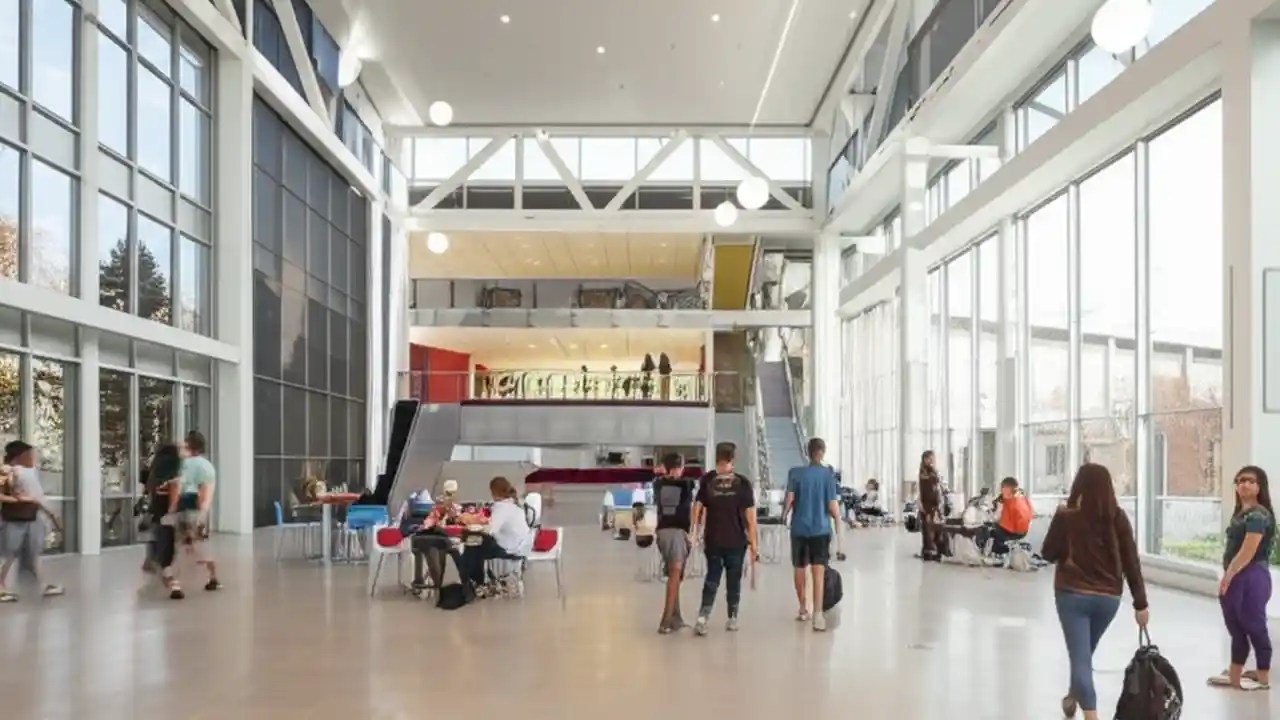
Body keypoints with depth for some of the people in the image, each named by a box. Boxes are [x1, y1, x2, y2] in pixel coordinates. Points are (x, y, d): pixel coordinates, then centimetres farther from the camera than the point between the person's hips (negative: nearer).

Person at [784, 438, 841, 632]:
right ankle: (817, 614, -17)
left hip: (799, 528, 2)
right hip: (820, 529, -2)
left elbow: (789, 500, -7)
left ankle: (803, 610, 28)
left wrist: (784, 514, 12)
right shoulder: (828, 474, -5)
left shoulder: (796, 472, -2)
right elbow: (833, 506, -7)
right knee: (818, 572, -6)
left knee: (800, 569, 16)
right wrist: (838, 522, 9)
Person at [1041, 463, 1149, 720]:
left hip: (1072, 595, -4)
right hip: (1108, 597, 4)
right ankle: (1072, 697, 44)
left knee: (1080, 657, -1)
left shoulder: (1066, 516, -11)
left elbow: (1049, 554, -2)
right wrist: (1140, 603, 1)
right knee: (1085, 652, 25)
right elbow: (1131, 562, -3)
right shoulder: (1118, 517, -4)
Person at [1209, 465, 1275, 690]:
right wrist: (1228, 578, 10)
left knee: (1254, 627, 2)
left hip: (1251, 579, -10)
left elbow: (1247, 553, -19)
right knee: (1237, 628, 15)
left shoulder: (1258, 514, -14)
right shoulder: (1241, 512, 15)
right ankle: (1234, 675, 24)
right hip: (1238, 578, 10)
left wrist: (1227, 577, -14)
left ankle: (1263, 678, 15)